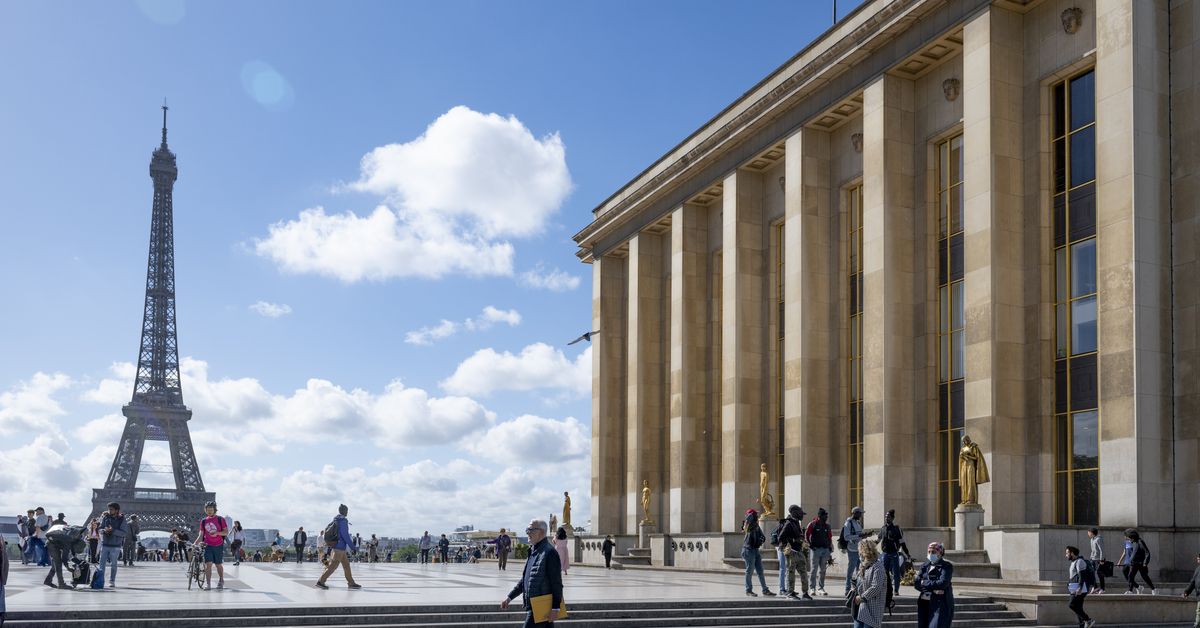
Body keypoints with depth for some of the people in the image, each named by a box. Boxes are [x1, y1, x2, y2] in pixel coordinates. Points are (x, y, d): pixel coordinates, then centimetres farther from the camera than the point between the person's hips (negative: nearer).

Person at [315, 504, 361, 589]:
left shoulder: (335, 520, 12)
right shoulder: (343, 521, -15)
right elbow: (345, 535, -19)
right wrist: (353, 547, -13)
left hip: (335, 546, 10)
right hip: (340, 548, -10)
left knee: (346, 564, 13)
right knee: (333, 566, -7)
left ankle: (351, 583, 16)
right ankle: (321, 581, -7)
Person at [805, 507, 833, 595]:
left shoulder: (827, 526, 12)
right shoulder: (812, 524, -2)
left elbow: (830, 538, 16)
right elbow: (806, 535, -2)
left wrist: (830, 550, 12)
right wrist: (810, 545, -11)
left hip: (825, 550, 5)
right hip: (815, 549, -5)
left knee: (822, 571, 7)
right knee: (813, 570, -2)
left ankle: (820, 588, 13)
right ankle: (812, 588, 4)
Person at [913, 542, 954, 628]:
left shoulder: (946, 566, -1)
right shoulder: (925, 566, 14)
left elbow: (943, 583, -15)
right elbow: (916, 583, 1)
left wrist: (924, 583, -6)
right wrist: (933, 588, -14)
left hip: (940, 604, -5)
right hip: (924, 603, 6)